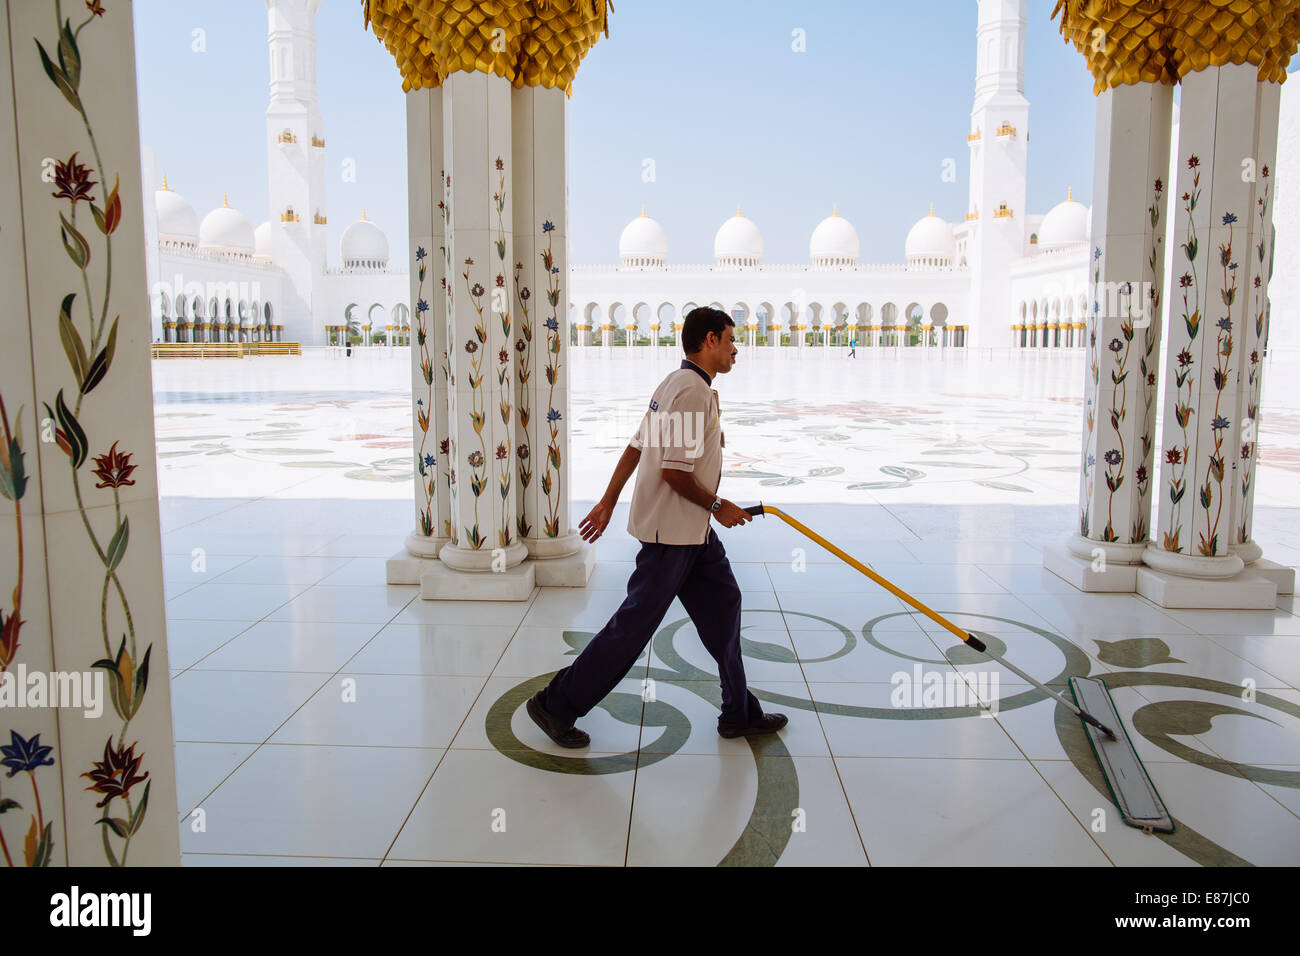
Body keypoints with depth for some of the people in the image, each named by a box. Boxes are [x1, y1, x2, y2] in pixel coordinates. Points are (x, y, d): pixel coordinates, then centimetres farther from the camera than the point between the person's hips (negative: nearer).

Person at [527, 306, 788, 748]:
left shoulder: (675, 384, 13)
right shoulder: (693, 391, -20)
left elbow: (635, 447, 14)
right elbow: (675, 472, -25)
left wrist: (608, 502, 18)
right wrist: (717, 506, -11)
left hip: (693, 531, 11)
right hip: (672, 532, -11)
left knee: (723, 605, 14)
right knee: (635, 624, -2)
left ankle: (739, 714, 25)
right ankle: (556, 704, 11)